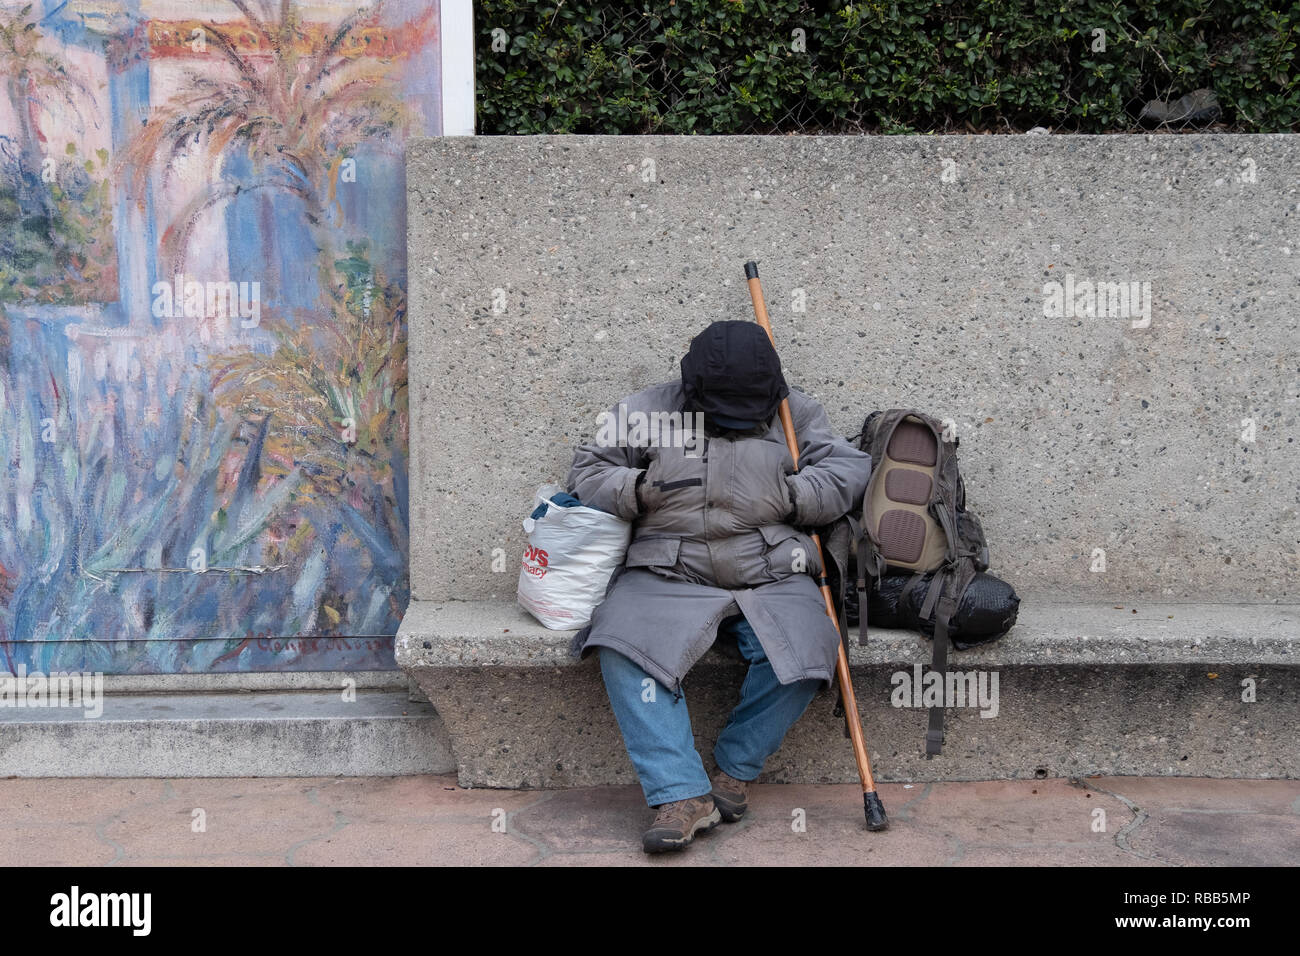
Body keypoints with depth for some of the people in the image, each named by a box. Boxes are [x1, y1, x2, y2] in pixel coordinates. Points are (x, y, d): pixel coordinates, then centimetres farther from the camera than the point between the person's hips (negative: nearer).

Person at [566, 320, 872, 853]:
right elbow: (586, 474, 9)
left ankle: (736, 769, -5)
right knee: (624, 650, -29)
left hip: (769, 575, 1)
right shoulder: (647, 412, 8)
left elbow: (850, 469, 7)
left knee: (803, 653, -28)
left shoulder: (794, 413, 12)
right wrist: (639, 489, -9)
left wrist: (792, 495, -8)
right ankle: (682, 795, -27)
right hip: (668, 575, 0)